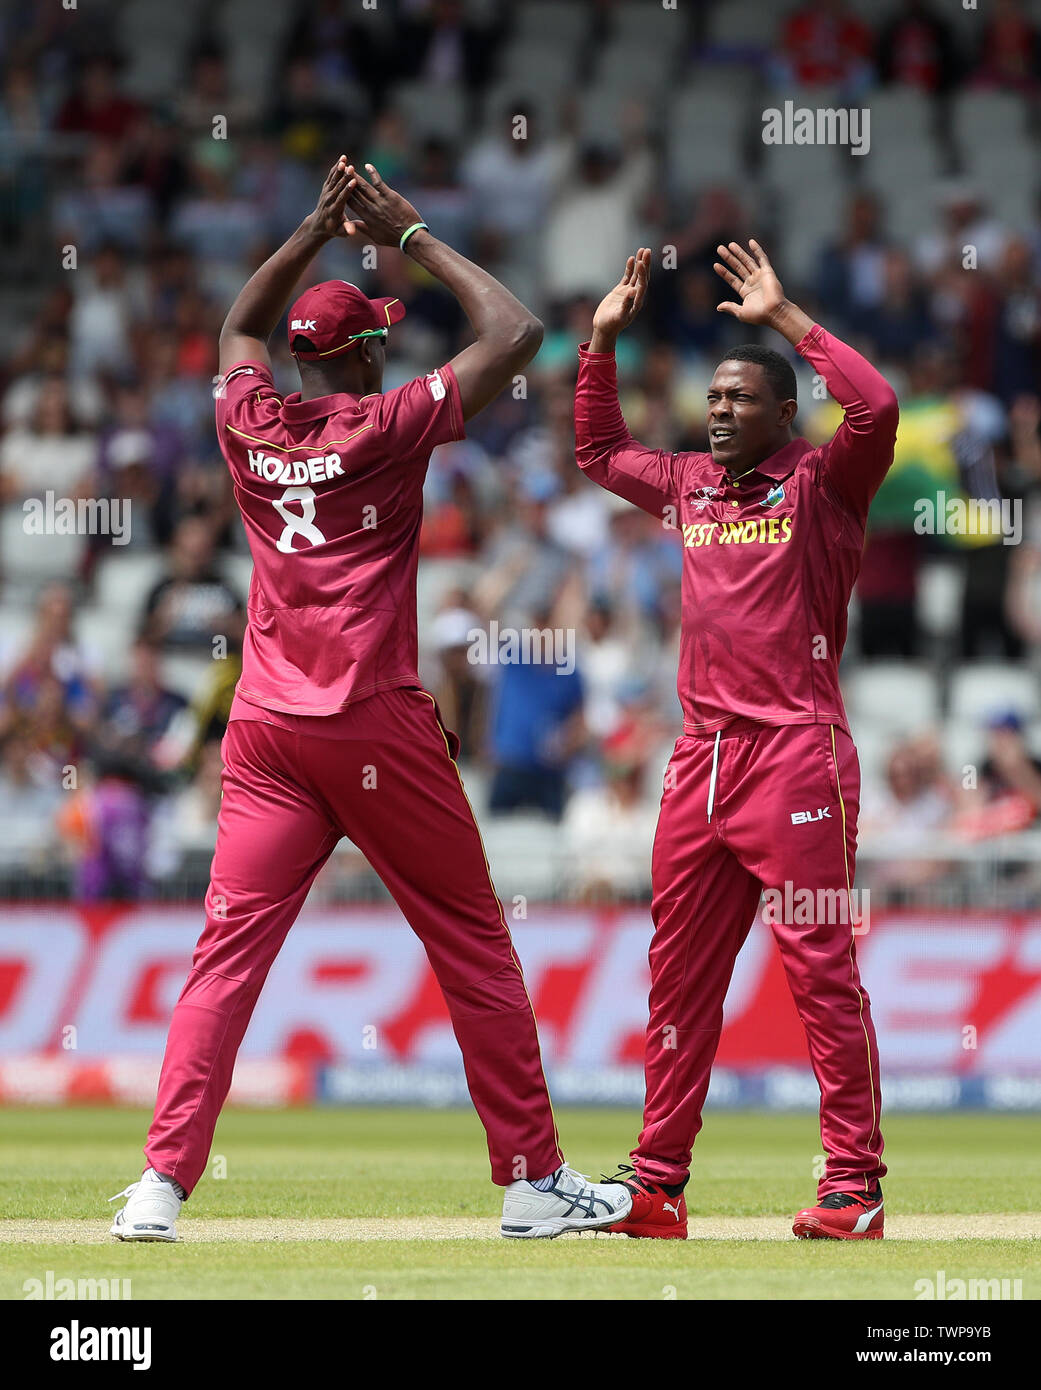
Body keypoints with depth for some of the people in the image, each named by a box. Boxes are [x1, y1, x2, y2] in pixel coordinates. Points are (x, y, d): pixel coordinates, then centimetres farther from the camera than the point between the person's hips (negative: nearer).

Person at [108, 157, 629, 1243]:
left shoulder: (248, 422, 8)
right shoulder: (387, 425, -5)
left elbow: (240, 326, 31)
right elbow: (515, 333, 0)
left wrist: (319, 230, 26)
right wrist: (413, 238, 7)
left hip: (266, 733, 4)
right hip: (377, 726, -4)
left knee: (229, 950, -1)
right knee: (472, 943, 7)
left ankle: (161, 1184, -13)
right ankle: (532, 1181, 10)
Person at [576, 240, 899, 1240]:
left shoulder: (819, 484, -1)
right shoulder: (688, 485, 18)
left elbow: (875, 409, -20)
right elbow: (598, 452, 34)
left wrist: (783, 317, -14)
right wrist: (602, 340, 24)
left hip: (797, 753, -7)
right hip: (700, 758, 7)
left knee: (822, 972, -8)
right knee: (678, 975, 7)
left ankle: (854, 1188, -6)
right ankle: (657, 1184, 12)